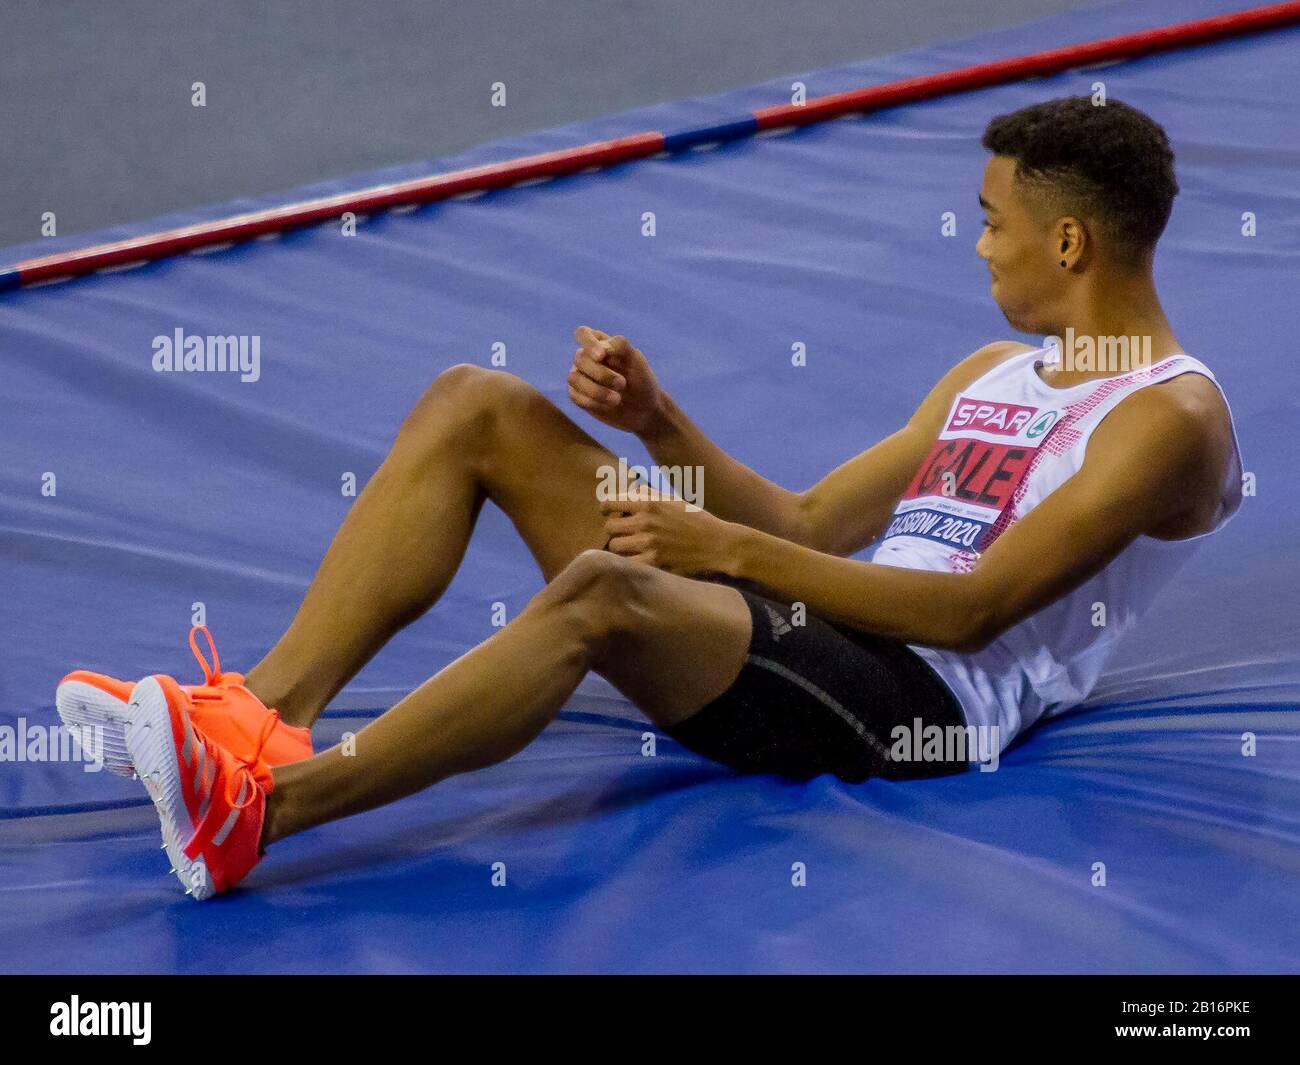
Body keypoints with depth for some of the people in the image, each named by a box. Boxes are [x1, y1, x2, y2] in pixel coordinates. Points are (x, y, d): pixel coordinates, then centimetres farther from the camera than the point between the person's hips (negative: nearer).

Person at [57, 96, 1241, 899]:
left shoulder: (1172, 414, -3)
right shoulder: (996, 372, 26)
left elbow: (975, 608, -14)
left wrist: (733, 550, -16)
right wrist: (658, 423, 7)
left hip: (922, 704, -9)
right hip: (811, 635, 9)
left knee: (603, 585, -38)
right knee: (477, 403, -3)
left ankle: (258, 809, -42)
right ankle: (262, 713, -17)